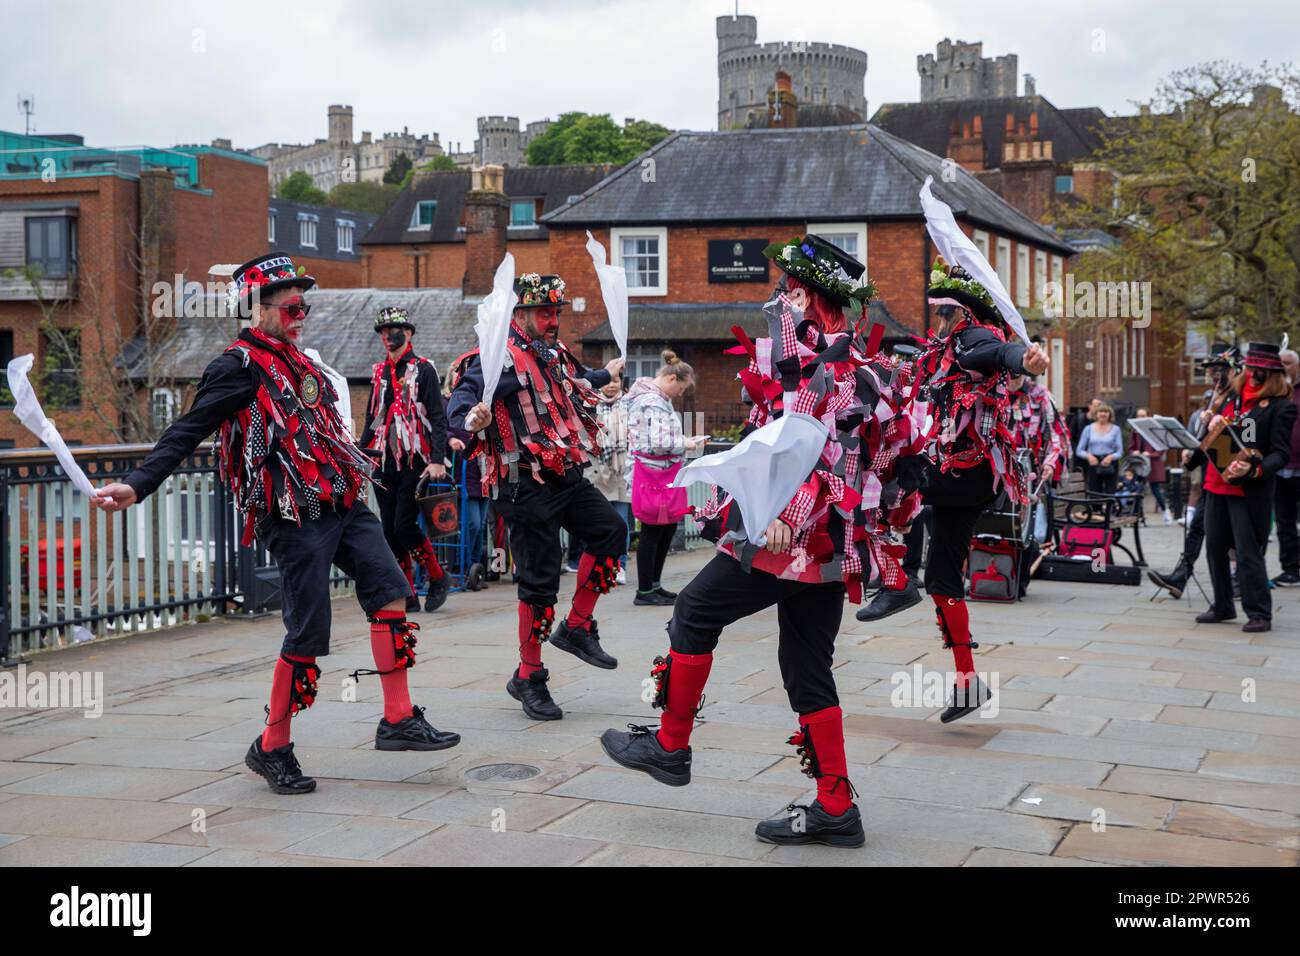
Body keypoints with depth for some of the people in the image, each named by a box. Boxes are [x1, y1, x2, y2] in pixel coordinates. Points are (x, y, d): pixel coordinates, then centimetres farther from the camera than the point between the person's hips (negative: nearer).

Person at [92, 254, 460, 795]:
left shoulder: (295, 360, 18)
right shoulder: (240, 367, -8)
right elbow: (188, 431, -17)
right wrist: (137, 485, -29)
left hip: (342, 505, 9)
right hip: (295, 517, -8)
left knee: (390, 592, 0)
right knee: (308, 633, -6)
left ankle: (398, 720, 7)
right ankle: (271, 748, 8)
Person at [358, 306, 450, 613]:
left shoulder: (423, 369, -1)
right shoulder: (379, 372, 15)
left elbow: (438, 418, -6)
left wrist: (437, 461, -16)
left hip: (414, 461, -6)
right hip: (384, 461, 6)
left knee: (404, 525, -13)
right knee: (390, 531, 3)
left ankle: (437, 578, 8)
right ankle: (408, 596, 9)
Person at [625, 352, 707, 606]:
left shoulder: (652, 396, 14)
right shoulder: (654, 402, -19)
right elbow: (659, 442, -26)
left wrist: (682, 442, 11)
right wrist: (686, 444, -12)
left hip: (661, 474, 10)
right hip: (653, 473, -10)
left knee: (668, 527, 15)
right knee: (653, 531, -3)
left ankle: (653, 585, 23)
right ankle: (644, 592, 5)